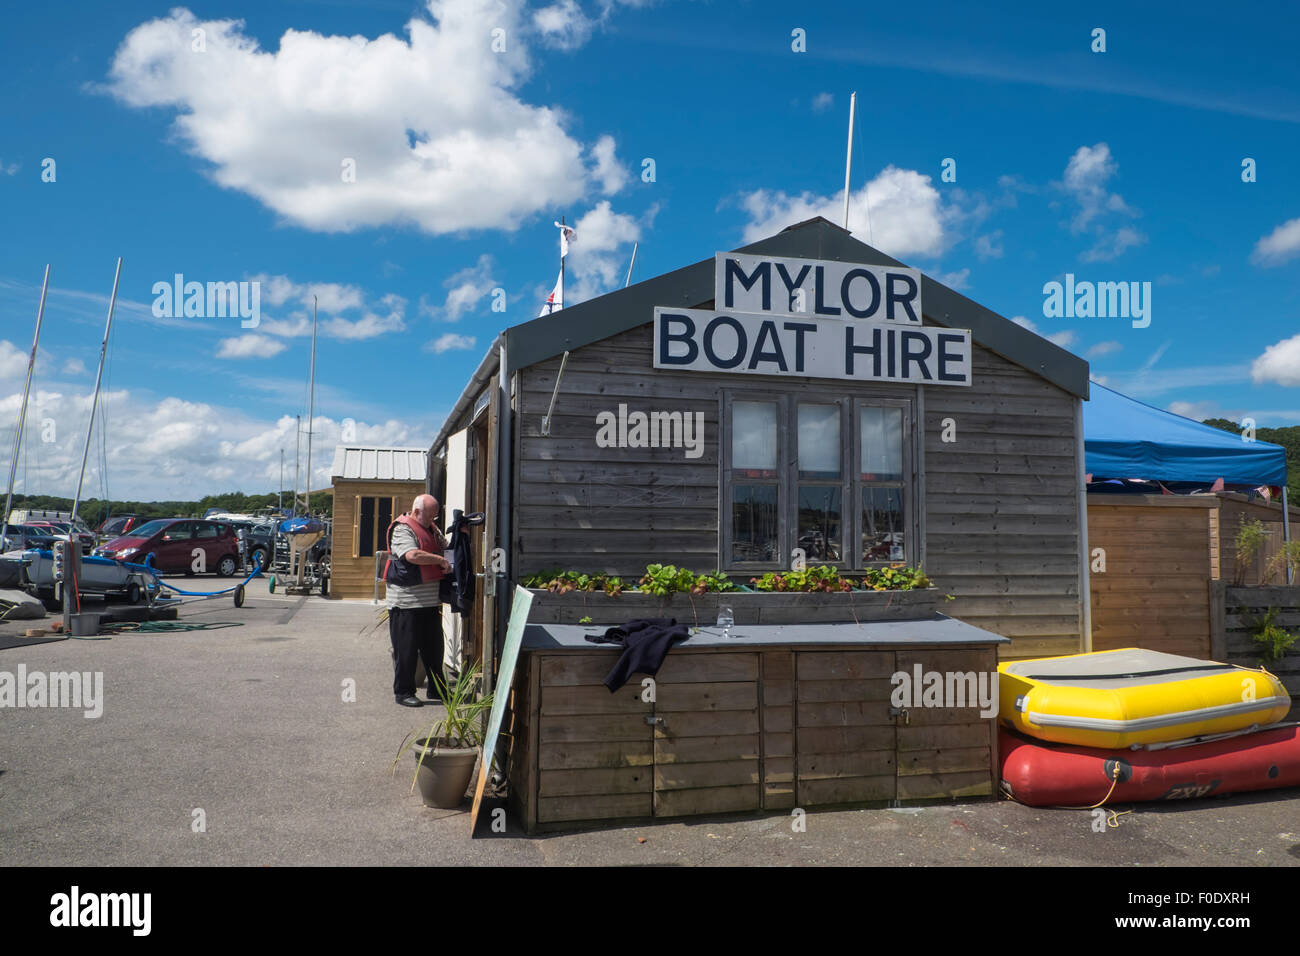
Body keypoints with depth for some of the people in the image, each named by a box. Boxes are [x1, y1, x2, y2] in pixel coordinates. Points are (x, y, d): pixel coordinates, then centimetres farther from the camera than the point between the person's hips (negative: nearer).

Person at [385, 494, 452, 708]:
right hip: (406, 602, -8)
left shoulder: (431, 529, 17)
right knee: (406, 649, 0)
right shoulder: (402, 529, -10)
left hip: (431, 601, 8)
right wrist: (441, 561, -17)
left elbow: (446, 548, 26)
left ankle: (436, 689, 25)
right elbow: (413, 555, -25)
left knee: (434, 646, 14)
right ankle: (403, 692, 10)